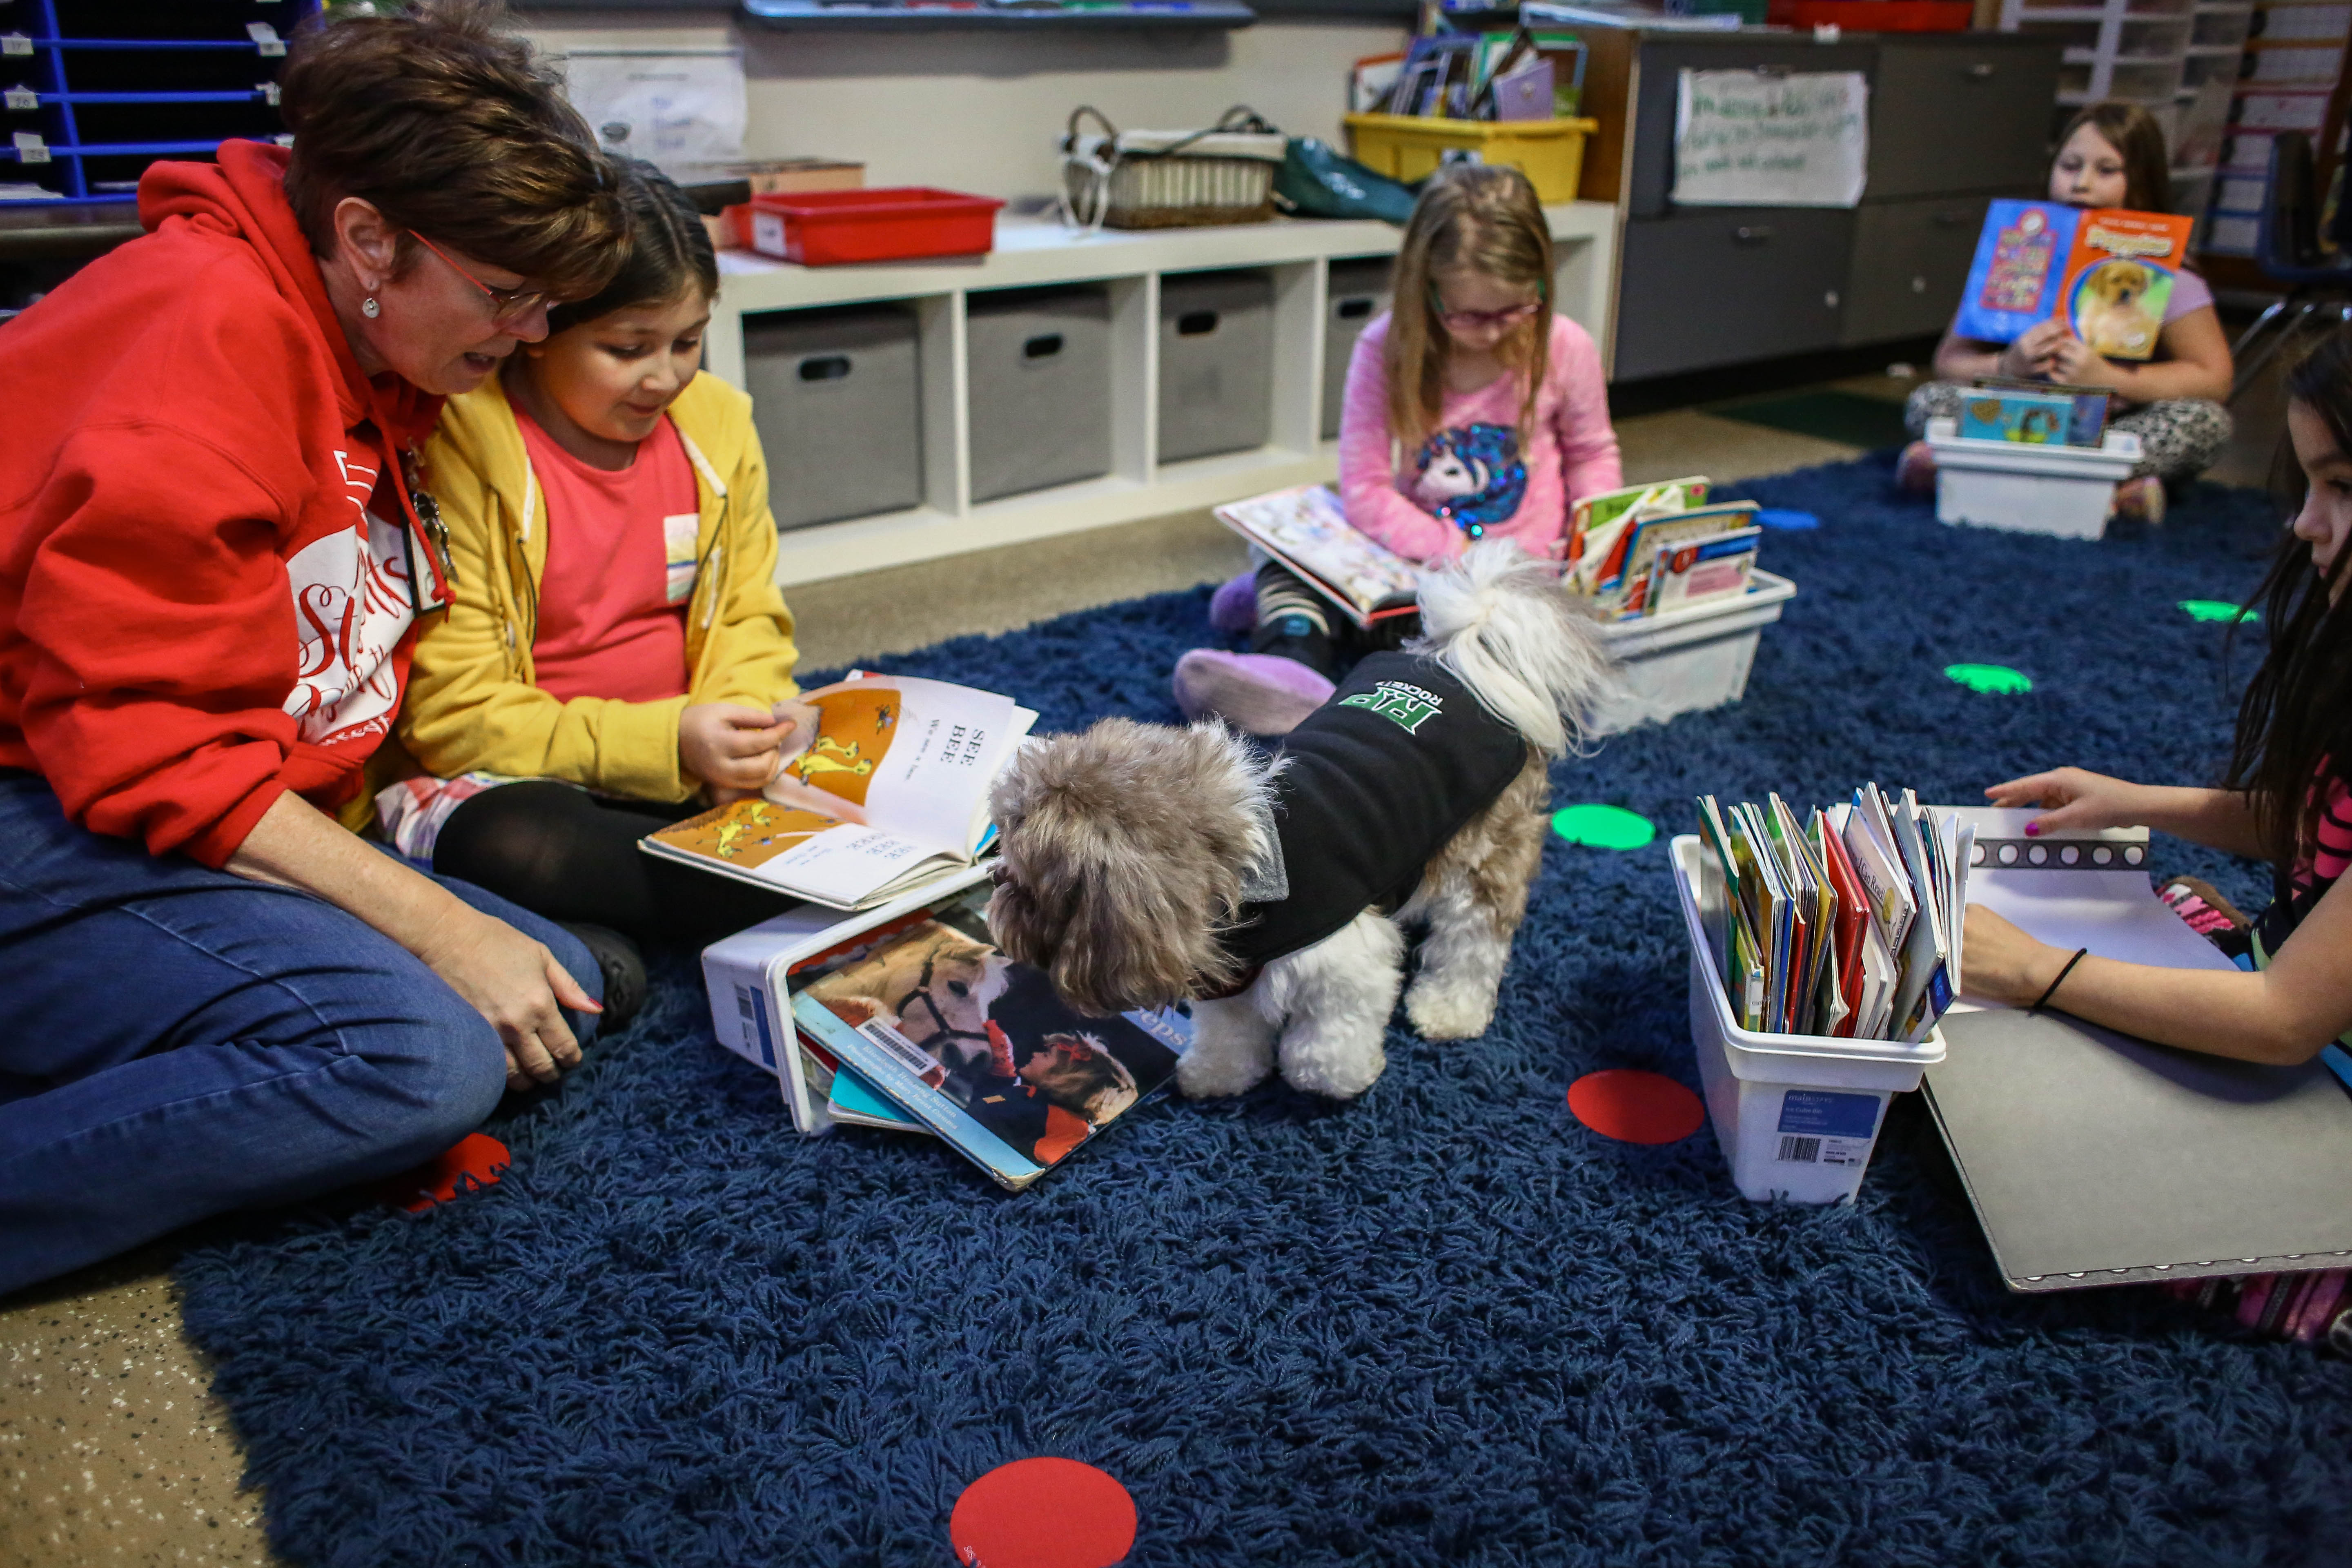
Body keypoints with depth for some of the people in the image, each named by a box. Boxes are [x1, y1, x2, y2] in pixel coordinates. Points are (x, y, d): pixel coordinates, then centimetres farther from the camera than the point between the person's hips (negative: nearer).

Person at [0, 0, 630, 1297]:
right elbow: (140, 741, -21)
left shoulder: (383, 365, 12)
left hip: (247, 833, 10)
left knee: (560, 990, -5)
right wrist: (435, 924, -21)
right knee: (417, 1053, -29)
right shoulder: (209, 324, -17)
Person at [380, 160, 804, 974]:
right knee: (514, 850, -38)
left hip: (689, 774, 5)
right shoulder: (460, 446, -15)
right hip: (503, 779, -4)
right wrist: (667, 741, -27)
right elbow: (453, 716, -16)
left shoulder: (717, 422, 3)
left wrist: (740, 717, -14)